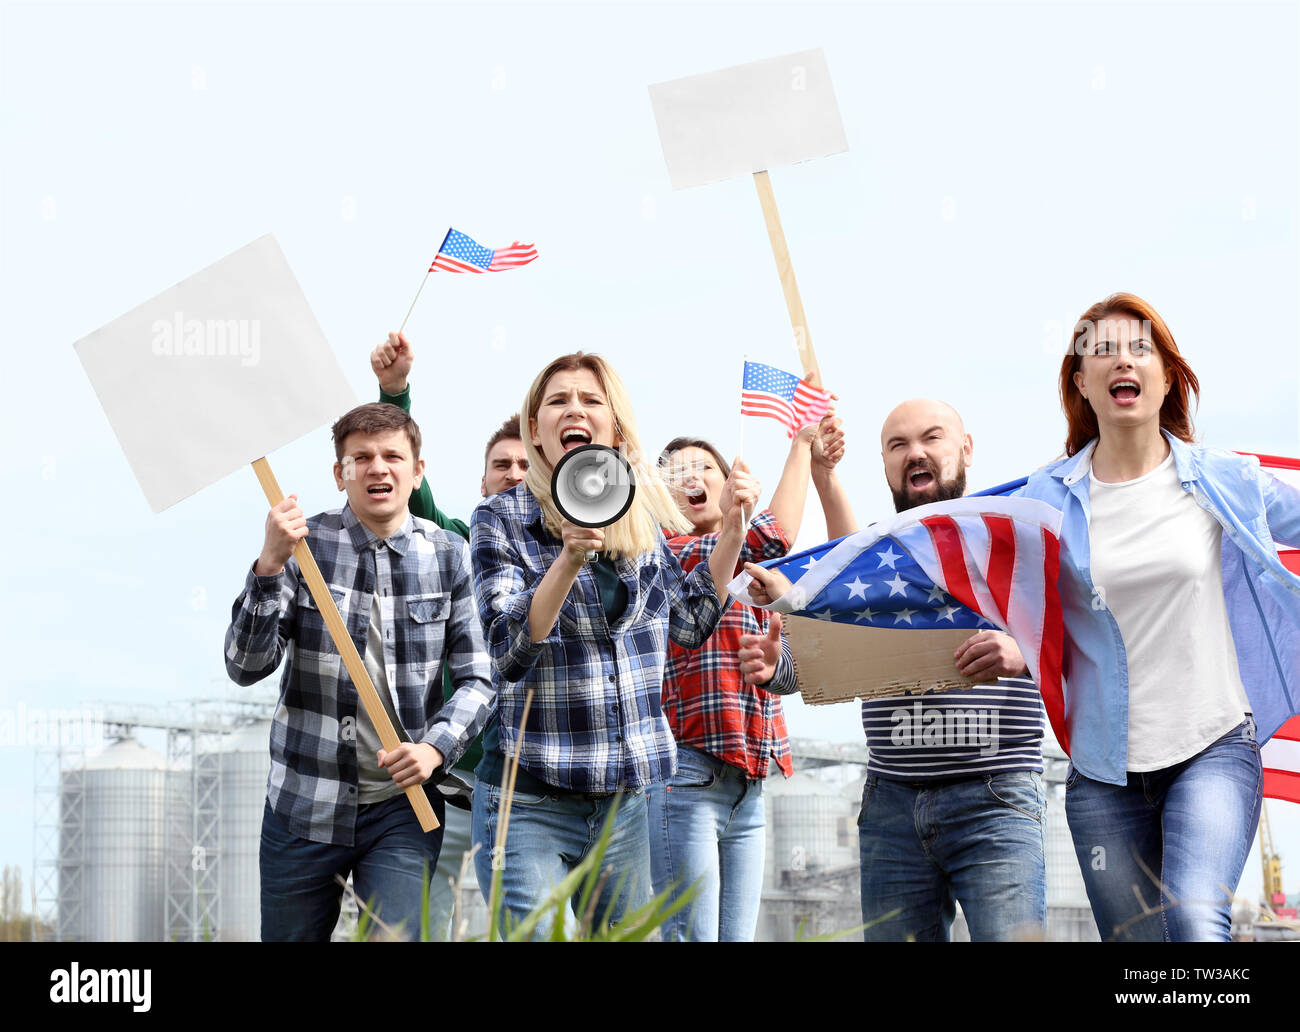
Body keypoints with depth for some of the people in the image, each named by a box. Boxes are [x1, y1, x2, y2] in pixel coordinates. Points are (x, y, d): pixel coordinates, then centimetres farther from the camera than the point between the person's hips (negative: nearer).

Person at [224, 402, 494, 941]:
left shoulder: (447, 556, 3)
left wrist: (436, 746, -13)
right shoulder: (303, 542, -1)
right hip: (304, 805, 0)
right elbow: (246, 667, -9)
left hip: (402, 806, 0)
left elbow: (477, 678, 4)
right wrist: (269, 566, -22)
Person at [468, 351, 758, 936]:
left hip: (624, 798, 5)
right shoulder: (501, 521, -5)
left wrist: (731, 531, 9)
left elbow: (691, 624, 18)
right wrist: (569, 559, -30)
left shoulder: (643, 522, 8)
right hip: (529, 803, -4)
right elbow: (510, 651, -17)